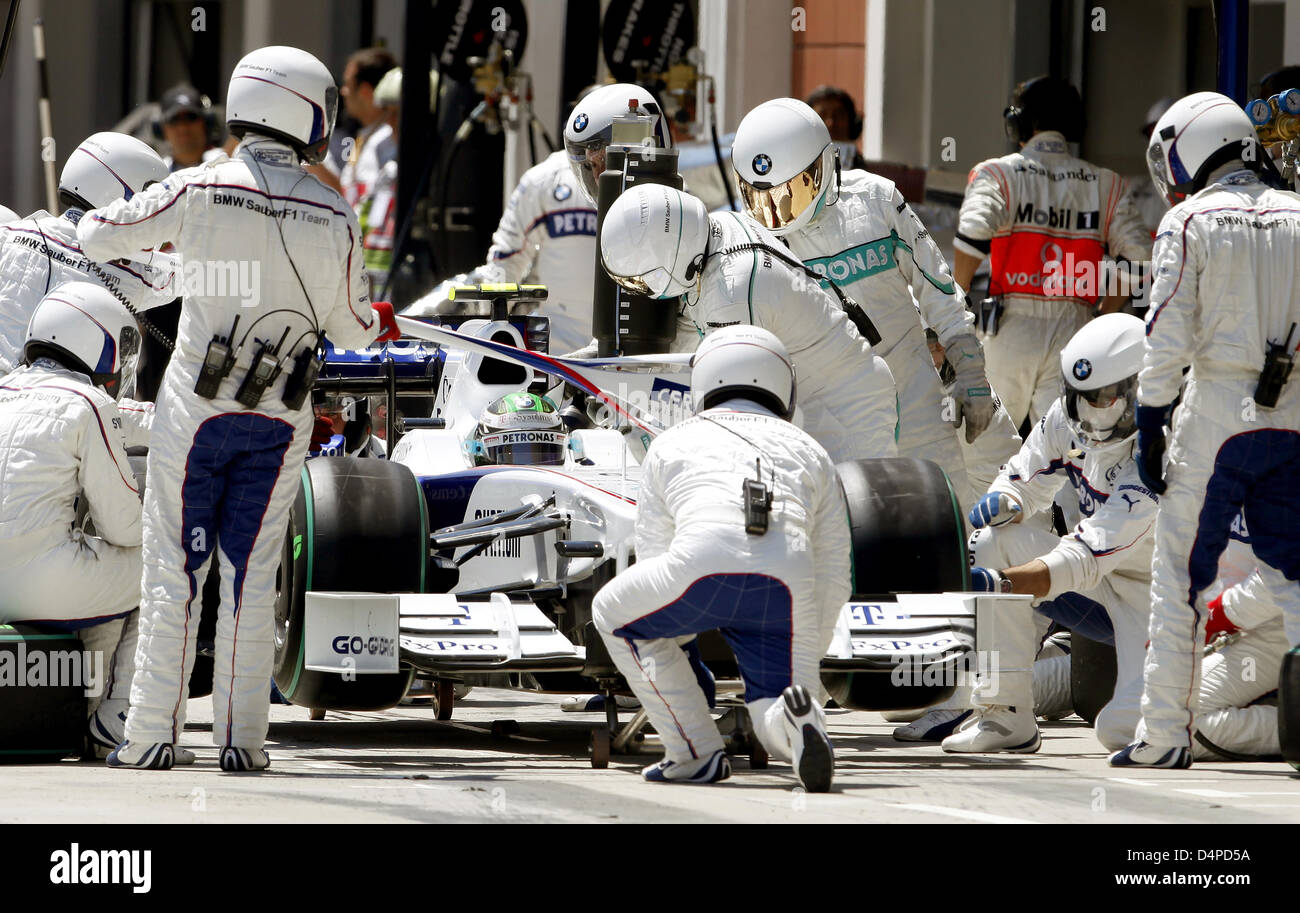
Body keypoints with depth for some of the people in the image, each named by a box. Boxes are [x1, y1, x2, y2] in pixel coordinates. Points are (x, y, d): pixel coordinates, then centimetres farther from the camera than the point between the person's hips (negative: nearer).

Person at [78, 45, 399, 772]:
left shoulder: (199, 192, -10)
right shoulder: (333, 216, -6)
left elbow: (99, 236, 1)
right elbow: (352, 330, 3)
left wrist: (96, 225, 25)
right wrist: (380, 324, 26)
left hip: (196, 411, -1)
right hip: (281, 418, 1)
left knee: (174, 568, 4)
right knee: (253, 571, 8)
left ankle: (153, 733, 4)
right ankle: (243, 735, 7)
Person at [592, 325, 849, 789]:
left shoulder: (671, 443, 31)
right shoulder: (809, 451, 35)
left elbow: (653, 558, 33)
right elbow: (833, 580, 35)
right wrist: (803, 659, 50)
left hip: (702, 563, -1)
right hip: (787, 584, 1)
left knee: (614, 614, 29)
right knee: (770, 713, 18)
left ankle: (696, 752, 18)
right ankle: (794, 717, -19)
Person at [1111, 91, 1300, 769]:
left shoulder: (1189, 222, -4)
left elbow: (1167, 337, -9)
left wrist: (1149, 425, -4)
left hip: (1219, 409, -4)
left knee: (1180, 574, 5)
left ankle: (1165, 733, 7)